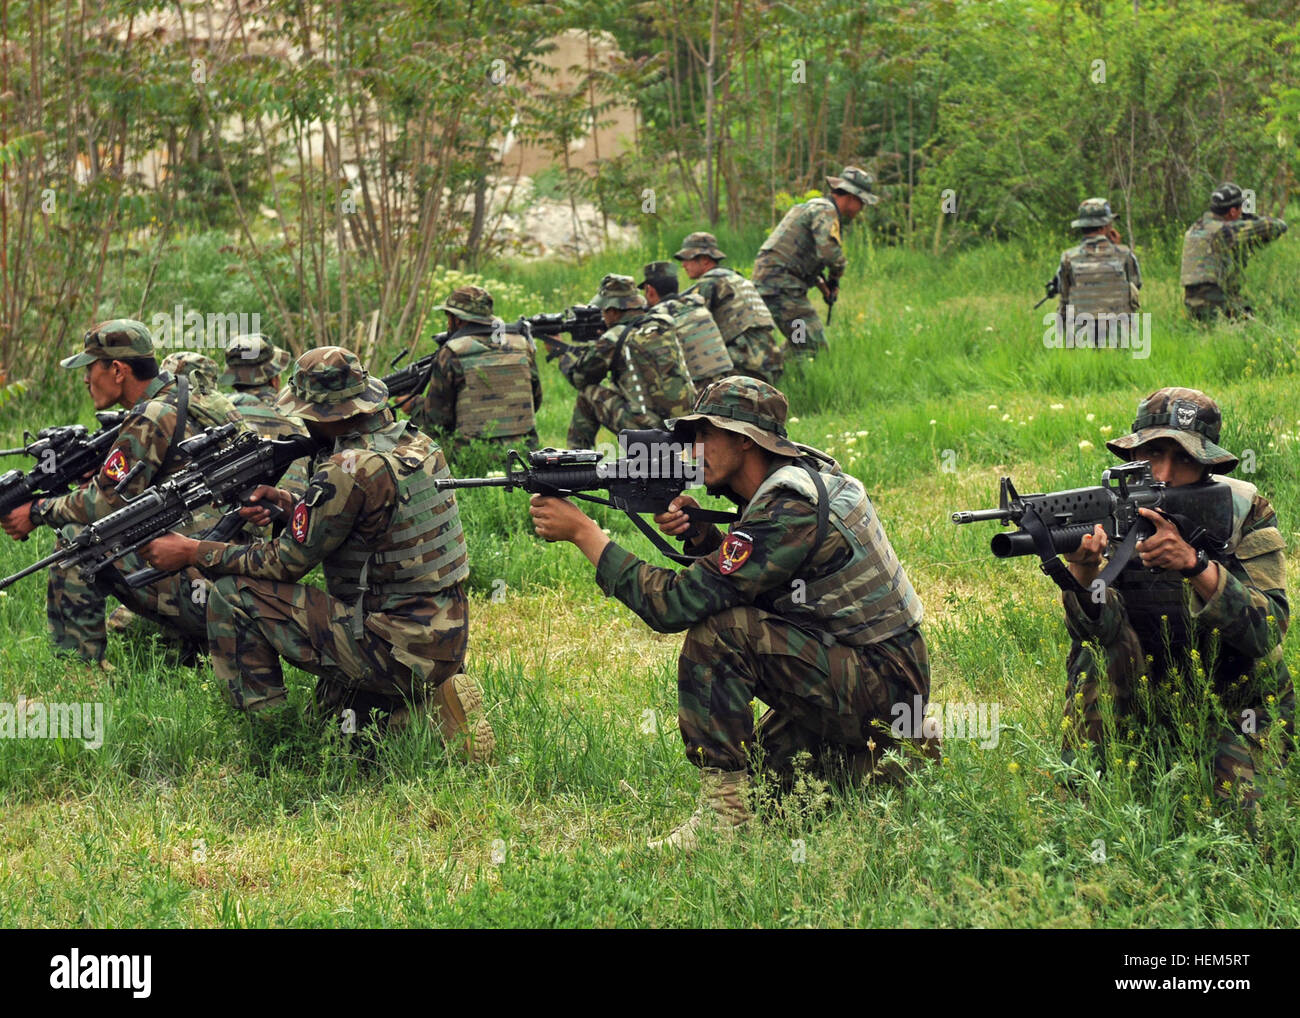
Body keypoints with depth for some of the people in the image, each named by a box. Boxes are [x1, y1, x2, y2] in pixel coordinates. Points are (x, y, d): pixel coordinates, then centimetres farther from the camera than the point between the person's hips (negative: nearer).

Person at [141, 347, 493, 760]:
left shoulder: (347, 470, -20)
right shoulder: (418, 443, 6)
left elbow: (287, 563, -10)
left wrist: (193, 552, -1)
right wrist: (292, 505, 13)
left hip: (394, 649, -9)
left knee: (232, 594, -4)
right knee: (333, 701, 34)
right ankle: (431, 702, 11)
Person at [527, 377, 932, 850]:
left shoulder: (790, 511, -23)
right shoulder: (803, 474, 7)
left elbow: (676, 603, -24)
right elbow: (733, 573, 19)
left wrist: (583, 531, -18)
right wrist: (700, 534, -3)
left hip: (883, 684, -10)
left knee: (718, 631, -22)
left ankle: (724, 813, -20)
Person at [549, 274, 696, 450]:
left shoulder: (615, 338, -8)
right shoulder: (665, 326, 10)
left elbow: (579, 377, 7)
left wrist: (567, 354, 27)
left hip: (645, 428, -7)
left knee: (588, 393, 11)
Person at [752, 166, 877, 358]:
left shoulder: (815, 207, 23)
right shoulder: (826, 211, -11)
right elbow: (829, 251, -26)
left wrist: (821, 284, 15)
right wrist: (835, 277, -5)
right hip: (781, 284, -11)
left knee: (797, 344, 20)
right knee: (813, 344, -13)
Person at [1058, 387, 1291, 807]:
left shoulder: (1246, 514, -14)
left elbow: (1268, 631, -28)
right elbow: (1094, 628, -28)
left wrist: (1194, 563, -42)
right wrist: (1082, 567, -50)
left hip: (1236, 704, -1)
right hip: (1144, 704, 1)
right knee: (1101, 650, -26)